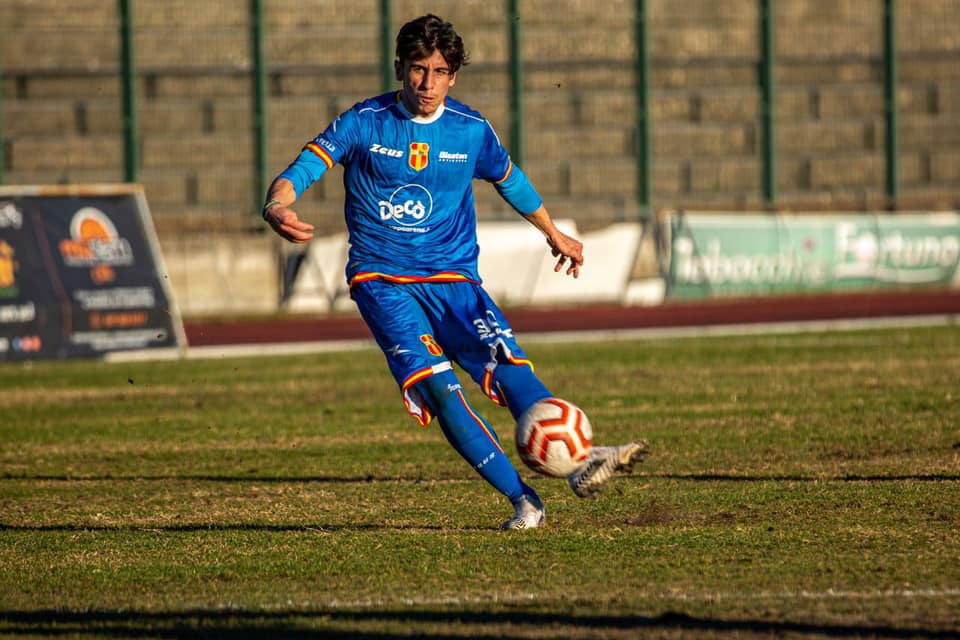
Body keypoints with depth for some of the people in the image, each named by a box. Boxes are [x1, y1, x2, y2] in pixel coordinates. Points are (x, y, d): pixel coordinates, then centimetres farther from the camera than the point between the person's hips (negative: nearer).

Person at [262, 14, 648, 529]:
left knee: (509, 365, -24)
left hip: (453, 278, 2)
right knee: (437, 386, -25)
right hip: (382, 282, -2)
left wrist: (554, 234, 38)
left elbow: (509, 180, 25)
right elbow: (302, 170, -7)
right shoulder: (365, 122, -2)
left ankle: (579, 463, -39)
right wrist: (277, 206, -31)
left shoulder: (471, 129, 6)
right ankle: (522, 499, -26)